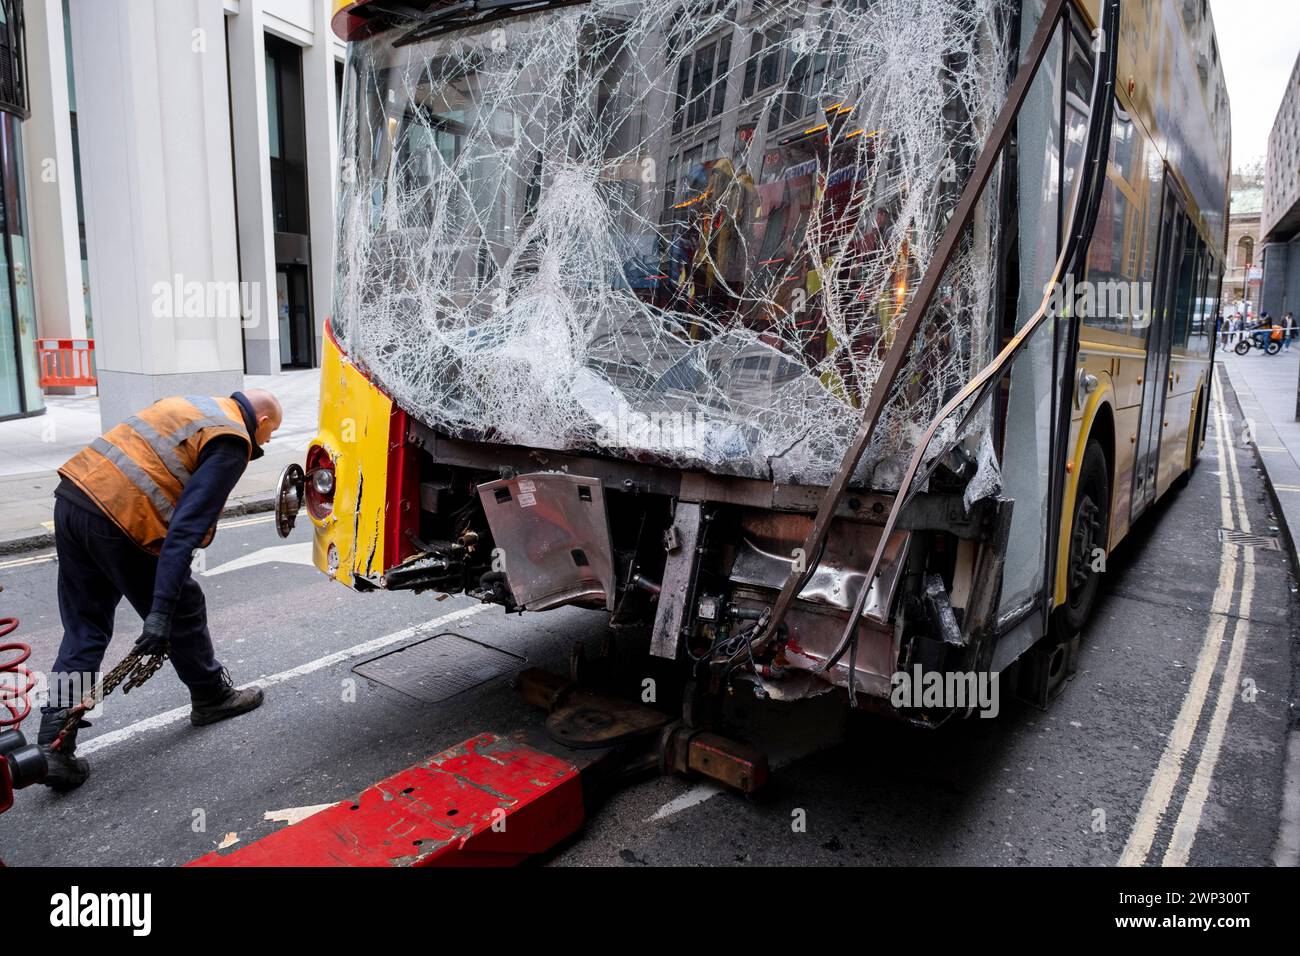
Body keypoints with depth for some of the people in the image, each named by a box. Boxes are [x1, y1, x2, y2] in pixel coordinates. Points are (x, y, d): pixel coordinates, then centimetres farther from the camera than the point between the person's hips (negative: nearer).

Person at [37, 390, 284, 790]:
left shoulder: (191, 405, 20)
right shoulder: (231, 442, -8)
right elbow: (186, 528, -18)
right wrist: (161, 611, -21)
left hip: (71, 497, 9)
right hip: (118, 521, -8)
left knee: (83, 632, 16)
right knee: (184, 610, 14)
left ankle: (54, 747, 14)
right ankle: (212, 696, 33)